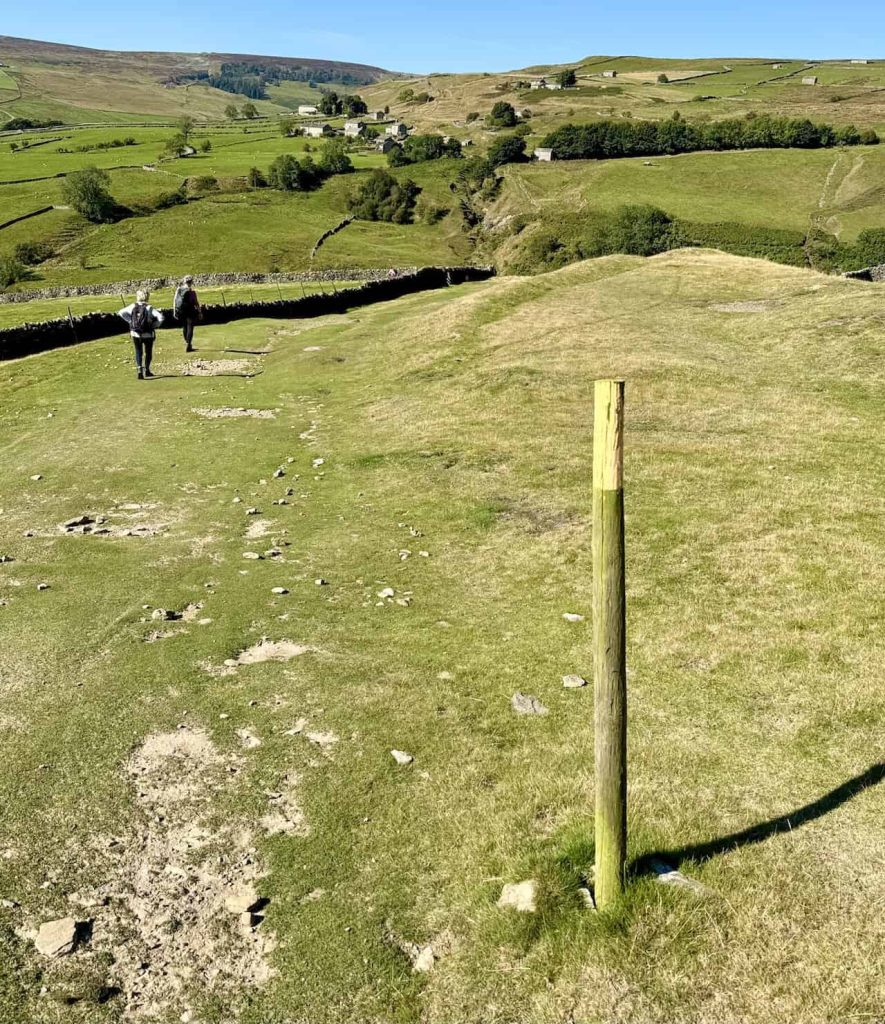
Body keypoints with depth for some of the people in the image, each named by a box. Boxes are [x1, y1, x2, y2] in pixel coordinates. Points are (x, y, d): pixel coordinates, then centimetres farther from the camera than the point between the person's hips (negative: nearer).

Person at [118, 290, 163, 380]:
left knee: (138, 352, 11)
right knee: (148, 352, 19)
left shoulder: (133, 306, -2)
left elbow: (121, 312, -2)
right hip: (148, 334, -2)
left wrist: (130, 321, 2)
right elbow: (160, 317, -20)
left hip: (135, 334, 2)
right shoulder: (149, 308, -11)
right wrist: (154, 325, -6)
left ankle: (139, 370, -9)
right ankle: (146, 370, 28)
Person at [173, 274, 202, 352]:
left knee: (184, 327, 20)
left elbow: (175, 301, 4)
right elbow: (196, 303, -11)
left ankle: (187, 343, 34)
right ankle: (188, 346, -3)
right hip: (190, 312, -5)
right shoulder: (191, 292, -14)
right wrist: (200, 312, -1)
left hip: (180, 312, 5)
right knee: (190, 328, 2)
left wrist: (174, 311, 13)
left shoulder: (178, 290, -1)